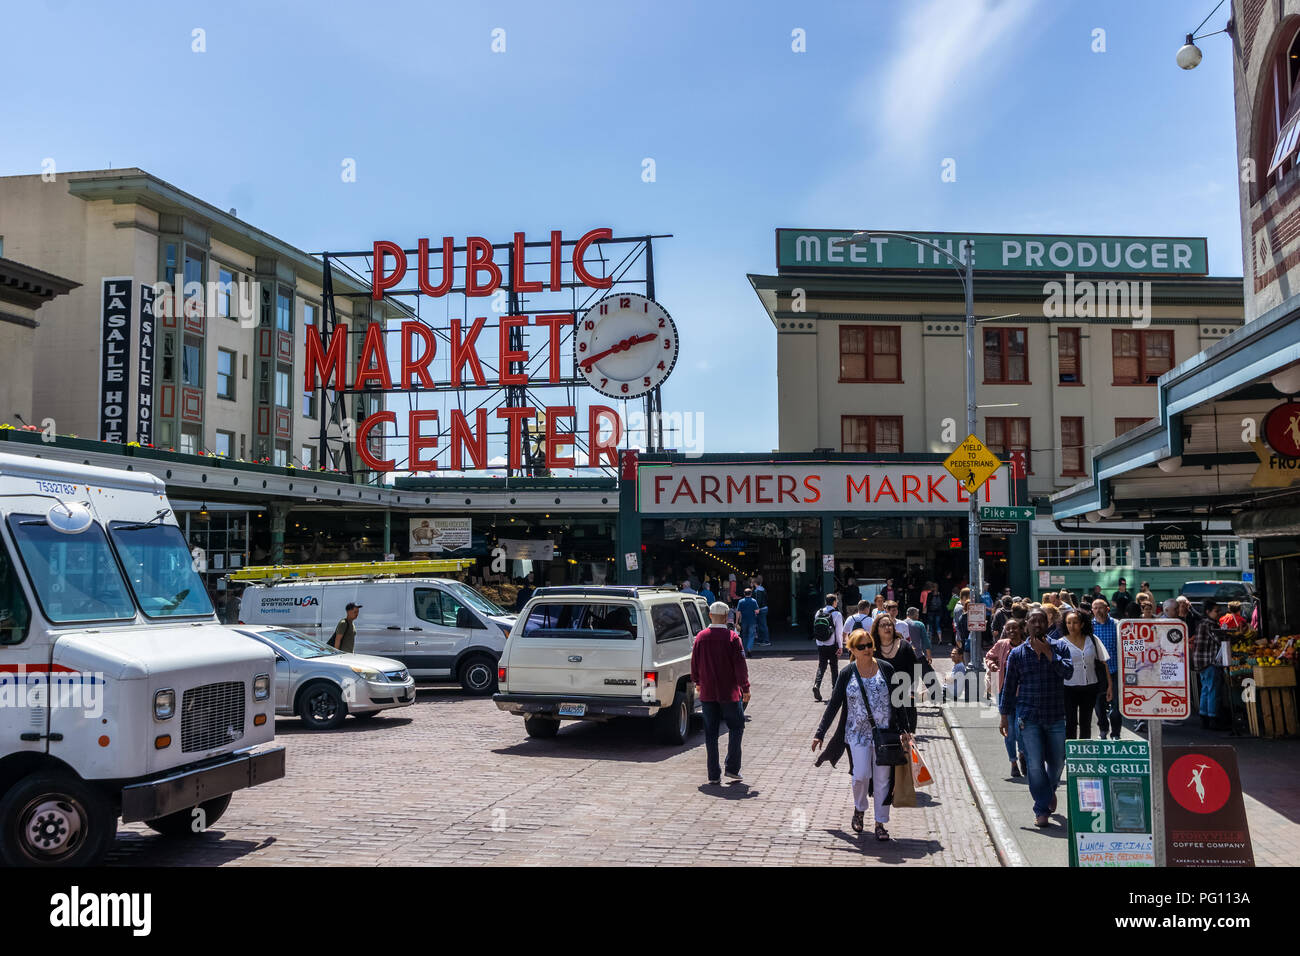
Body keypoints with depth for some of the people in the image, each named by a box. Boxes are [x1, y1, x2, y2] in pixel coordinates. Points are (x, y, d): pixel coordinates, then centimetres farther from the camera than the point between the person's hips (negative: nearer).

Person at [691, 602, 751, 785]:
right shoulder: (732, 637, -10)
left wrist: (697, 683, 24)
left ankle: (713, 774, 9)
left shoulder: (701, 637, 1)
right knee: (736, 728, 12)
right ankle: (732, 768, 7)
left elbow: (694, 663, 9)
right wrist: (746, 688, -2)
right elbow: (740, 665, -10)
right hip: (729, 693, -3)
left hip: (707, 693, 3)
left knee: (710, 733, 8)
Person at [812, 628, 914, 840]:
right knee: (861, 775, -10)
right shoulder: (847, 674, -1)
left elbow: (896, 702, 8)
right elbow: (833, 705, 2)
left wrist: (904, 730, 7)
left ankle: (880, 823, 16)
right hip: (857, 733, -1)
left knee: (882, 779, 3)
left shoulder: (886, 669, 1)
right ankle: (859, 809, 20)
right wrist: (820, 733, -1)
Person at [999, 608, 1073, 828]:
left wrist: (1048, 653, -17)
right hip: (1028, 716, -1)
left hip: (1056, 716, 1)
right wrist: (1004, 716, 9)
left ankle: (1050, 790, 41)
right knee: (1034, 764, -6)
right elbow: (1009, 686, 10)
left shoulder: (1059, 648, 4)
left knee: (1057, 762, 10)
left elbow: (1068, 671, -13)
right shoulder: (1017, 653, 6)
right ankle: (1042, 810, 5)